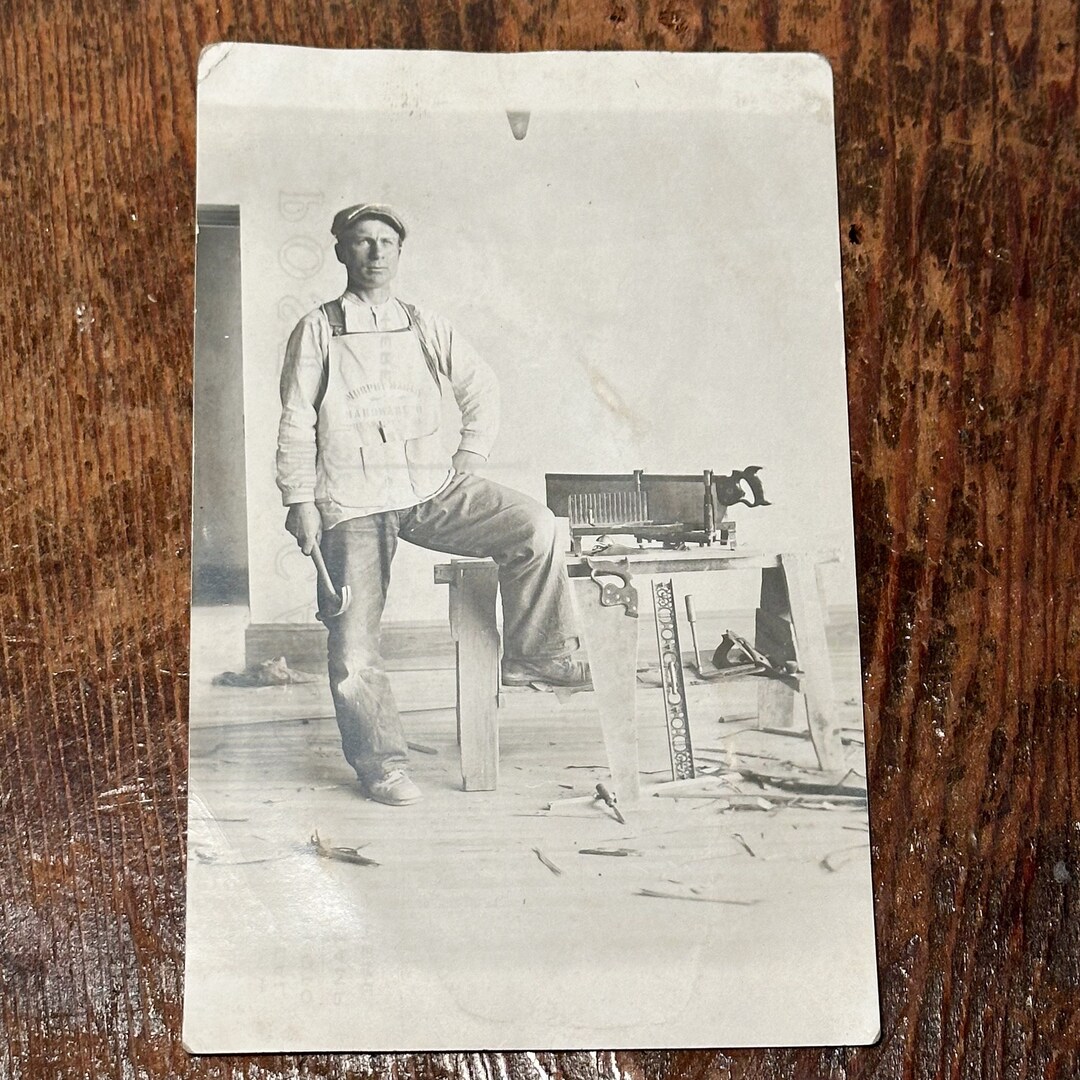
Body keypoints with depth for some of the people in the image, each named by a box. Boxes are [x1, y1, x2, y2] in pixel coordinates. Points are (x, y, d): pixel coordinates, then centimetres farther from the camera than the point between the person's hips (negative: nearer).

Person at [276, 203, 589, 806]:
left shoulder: (426, 328, 13)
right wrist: (300, 501, -4)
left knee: (535, 526, -18)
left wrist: (469, 467, 10)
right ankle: (381, 763, 11)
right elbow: (297, 422, 4)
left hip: (432, 491, 2)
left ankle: (537, 655, -5)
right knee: (354, 643, -4)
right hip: (353, 503, -2)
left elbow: (483, 391, 20)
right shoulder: (317, 331, 6)